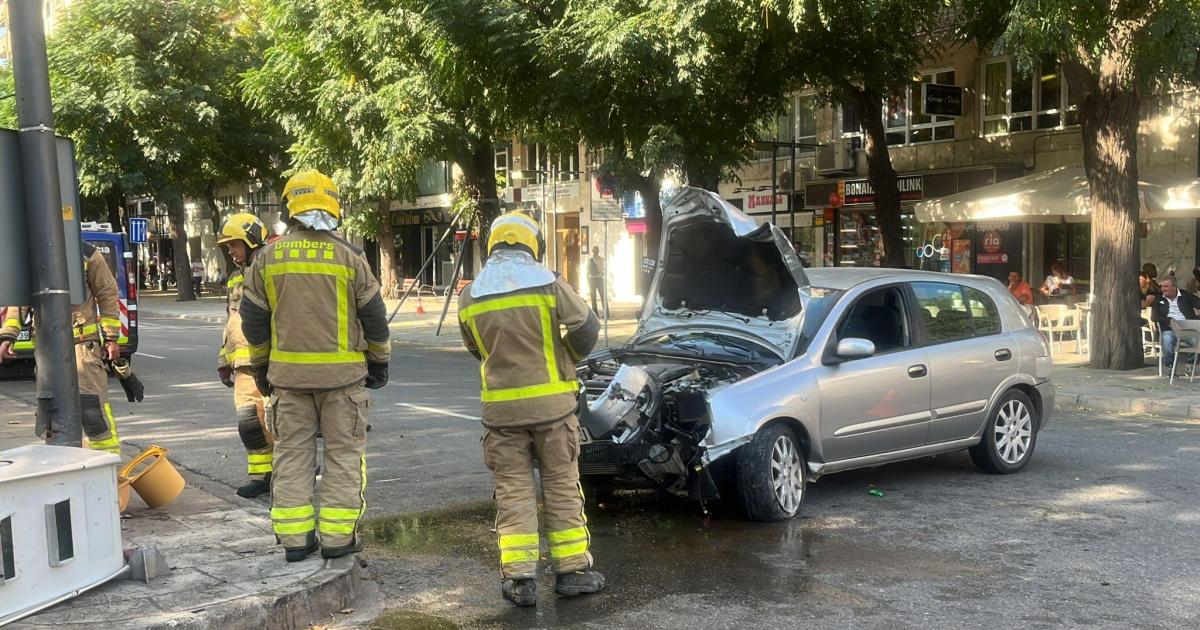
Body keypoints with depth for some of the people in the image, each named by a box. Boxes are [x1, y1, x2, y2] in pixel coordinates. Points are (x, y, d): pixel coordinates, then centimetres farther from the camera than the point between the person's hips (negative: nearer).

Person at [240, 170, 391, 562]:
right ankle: (338, 536, 8)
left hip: (288, 373, 2)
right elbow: (374, 317, -1)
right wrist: (380, 362, 13)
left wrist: (261, 368, 19)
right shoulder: (349, 257, -5)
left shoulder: (267, 257, 2)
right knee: (343, 453, 6)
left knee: (292, 453, 10)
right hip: (342, 373, -2)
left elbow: (253, 322, 7)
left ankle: (294, 538, 13)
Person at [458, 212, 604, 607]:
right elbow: (587, 327, -7)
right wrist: (565, 358, 11)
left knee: (513, 490, 8)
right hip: (551, 402, -1)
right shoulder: (548, 283, -7)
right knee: (561, 485, 9)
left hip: (501, 407, 2)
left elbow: (477, 350, 11)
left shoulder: (470, 296, 2)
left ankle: (519, 578, 6)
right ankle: (573, 570, 16)